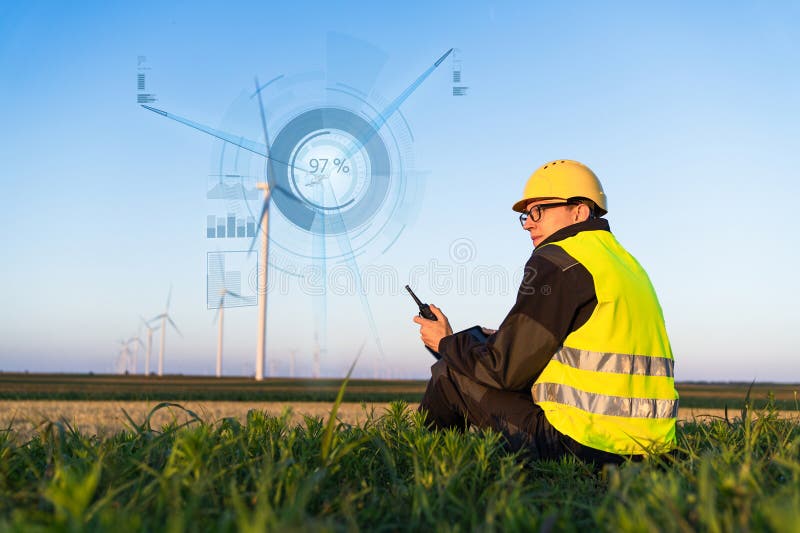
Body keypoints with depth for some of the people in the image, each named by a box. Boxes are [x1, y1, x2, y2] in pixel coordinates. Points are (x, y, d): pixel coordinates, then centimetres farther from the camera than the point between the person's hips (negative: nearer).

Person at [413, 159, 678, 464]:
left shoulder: (558, 261, -10)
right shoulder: (626, 262, 17)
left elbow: (505, 370, -12)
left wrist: (447, 343, 7)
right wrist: (501, 341, 22)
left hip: (585, 445, -9)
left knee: (450, 374, 7)